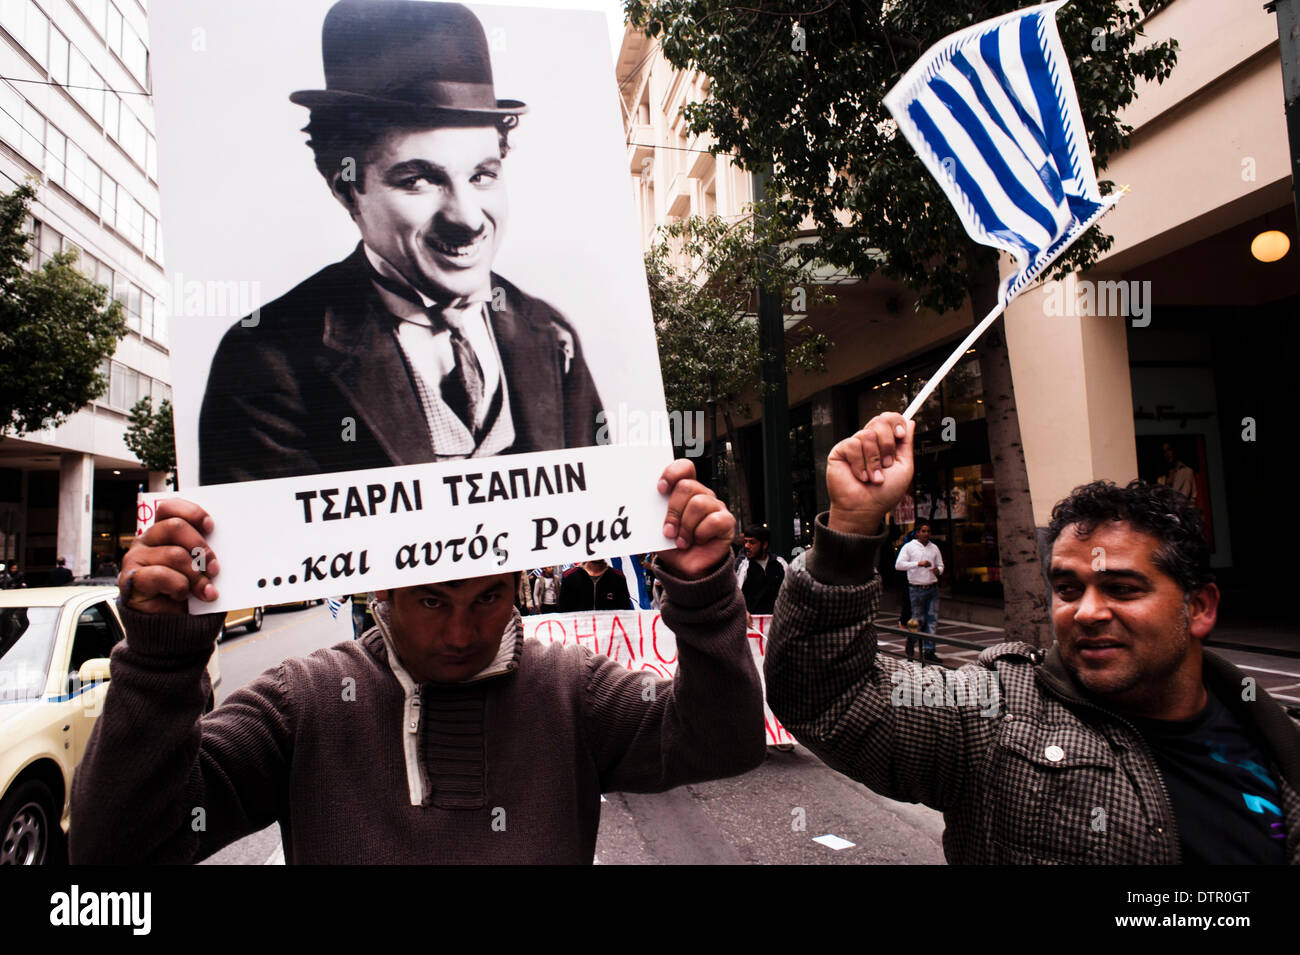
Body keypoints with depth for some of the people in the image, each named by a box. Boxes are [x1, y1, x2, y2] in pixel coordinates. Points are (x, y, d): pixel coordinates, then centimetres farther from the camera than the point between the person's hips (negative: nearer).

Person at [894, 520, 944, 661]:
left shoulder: (934, 547, 13)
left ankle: (929, 650, 5)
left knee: (933, 619, 0)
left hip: (933, 588, 4)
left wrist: (938, 570, -5)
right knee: (919, 619, -1)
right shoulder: (909, 547, -2)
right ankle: (911, 641, 26)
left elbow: (941, 565, 20)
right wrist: (918, 563, -21)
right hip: (917, 589, -4)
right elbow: (898, 565, -12)